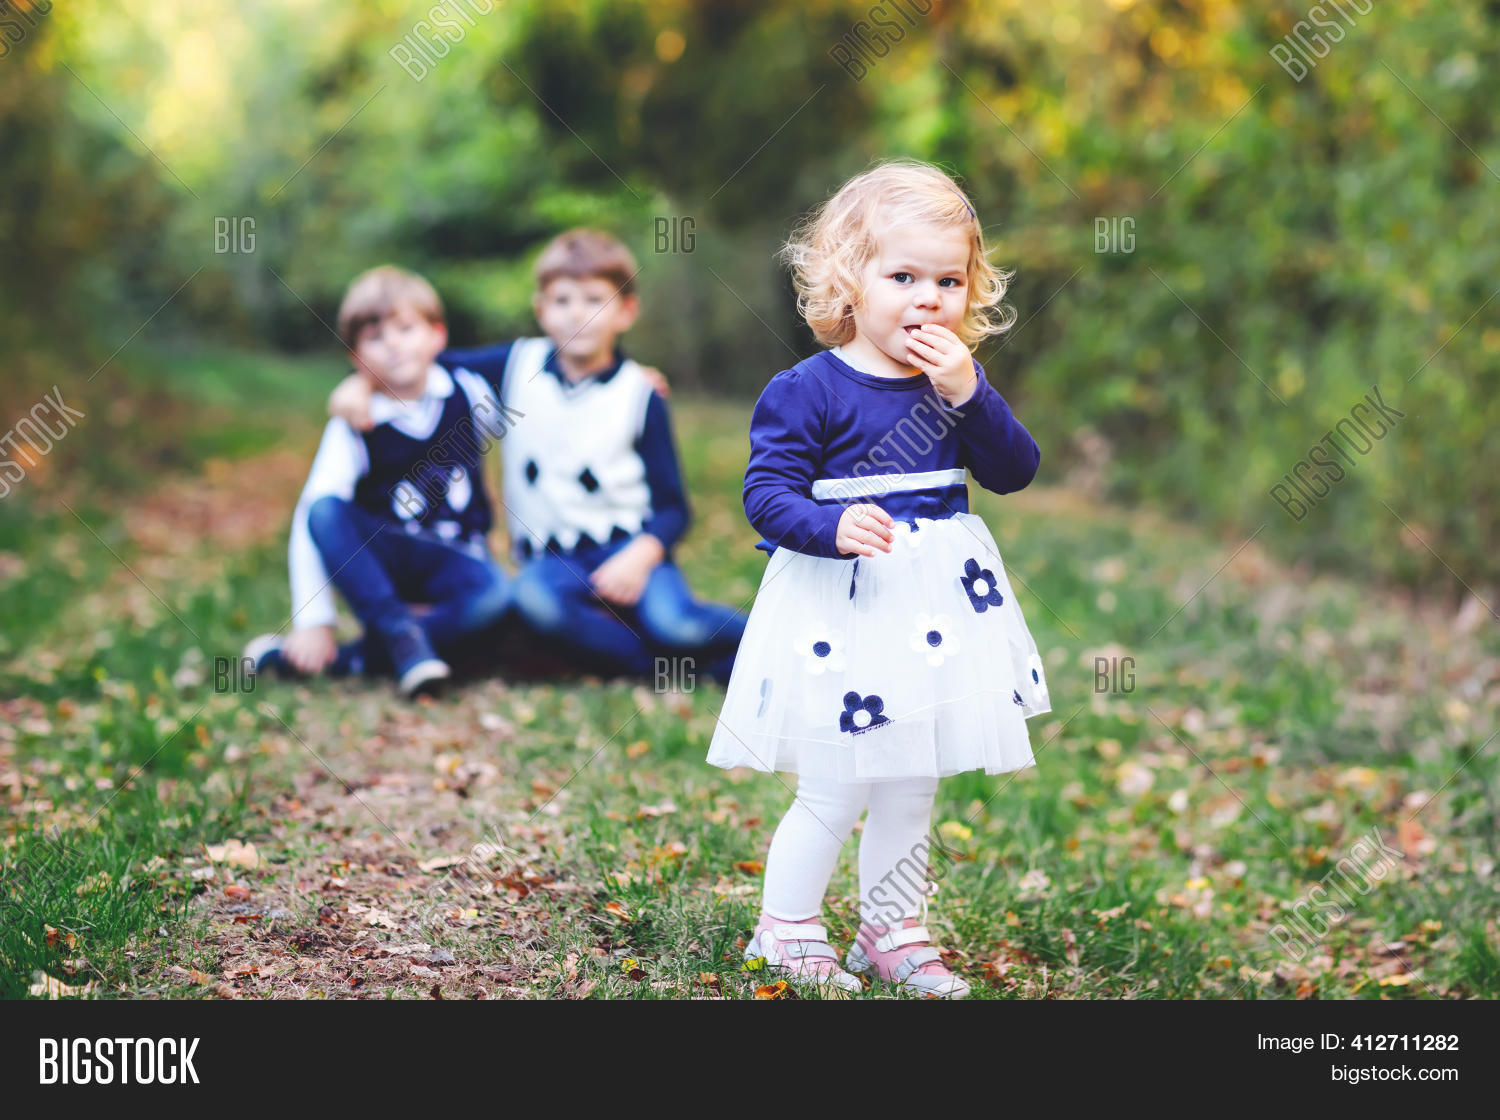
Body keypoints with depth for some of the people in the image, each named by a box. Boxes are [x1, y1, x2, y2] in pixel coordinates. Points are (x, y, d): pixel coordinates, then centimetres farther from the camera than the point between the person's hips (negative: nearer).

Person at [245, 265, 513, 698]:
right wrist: (313, 622, -28)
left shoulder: (470, 392, -4)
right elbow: (310, 518, -18)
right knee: (325, 510, -30)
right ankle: (403, 640, -32)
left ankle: (350, 659, -28)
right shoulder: (354, 427, -10)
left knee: (493, 594, -34)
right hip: (382, 558, -1)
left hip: (454, 562, 1)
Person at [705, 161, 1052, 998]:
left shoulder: (957, 379, 6)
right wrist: (834, 528, -33)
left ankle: (893, 933, 32)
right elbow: (767, 492, -15)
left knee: (911, 791, 16)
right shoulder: (807, 392, -11)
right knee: (836, 794, 0)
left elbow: (1015, 472, -2)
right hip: (844, 611, -6)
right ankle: (785, 932, 20)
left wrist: (969, 394, -16)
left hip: (941, 605, 6)